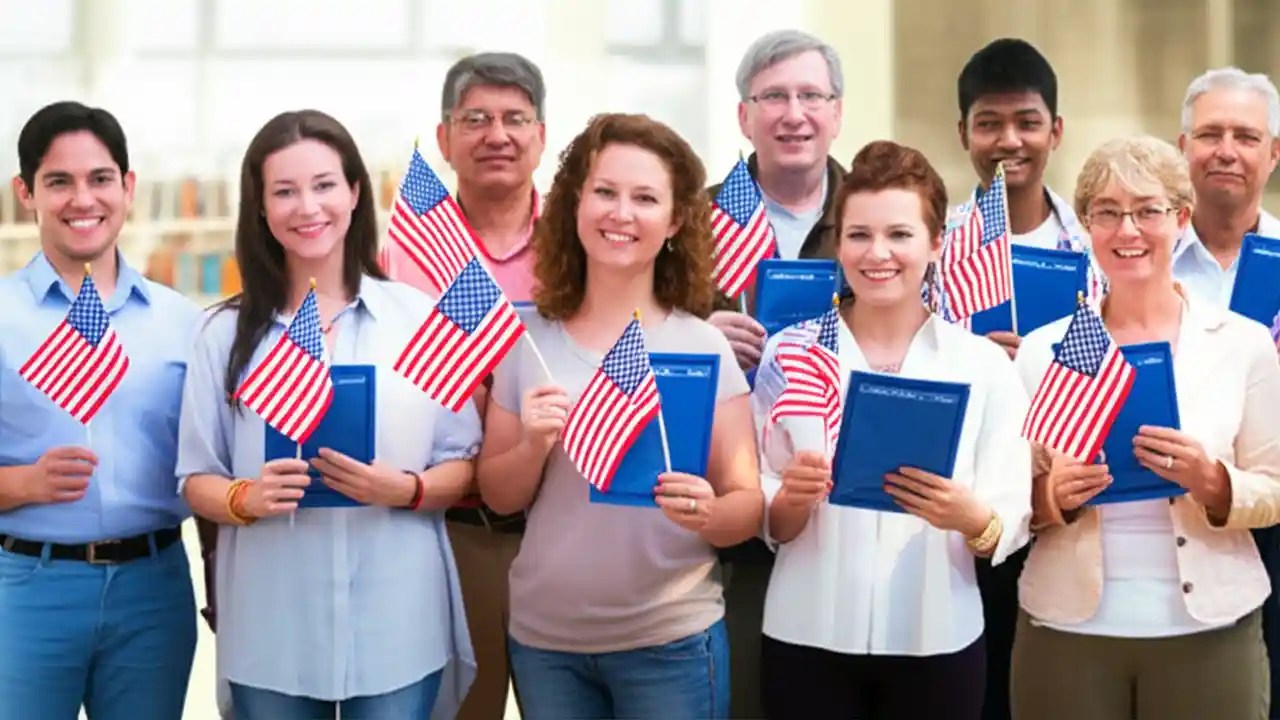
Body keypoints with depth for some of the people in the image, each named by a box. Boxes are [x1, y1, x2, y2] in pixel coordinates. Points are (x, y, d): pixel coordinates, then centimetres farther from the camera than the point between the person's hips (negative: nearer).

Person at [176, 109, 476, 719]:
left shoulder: (419, 318, 1)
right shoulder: (227, 332, 4)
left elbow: (463, 466, 3)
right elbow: (196, 480, 5)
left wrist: (406, 490, -17)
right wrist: (246, 499, -16)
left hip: (397, 626, -1)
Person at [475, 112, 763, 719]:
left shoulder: (703, 346, -6)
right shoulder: (526, 338, 0)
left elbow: (748, 503, -4)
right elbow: (497, 496, 4)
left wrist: (709, 514, -24)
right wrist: (533, 447, -15)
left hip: (669, 642, -2)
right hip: (543, 638, 2)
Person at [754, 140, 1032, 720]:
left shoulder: (985, 364, 0)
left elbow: (1013, 522, -2)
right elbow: (764, 523, 3)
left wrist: (971, 519, -22)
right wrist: (791, 500, -17)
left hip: (938, 645, 0)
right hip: (808, 641, 0)